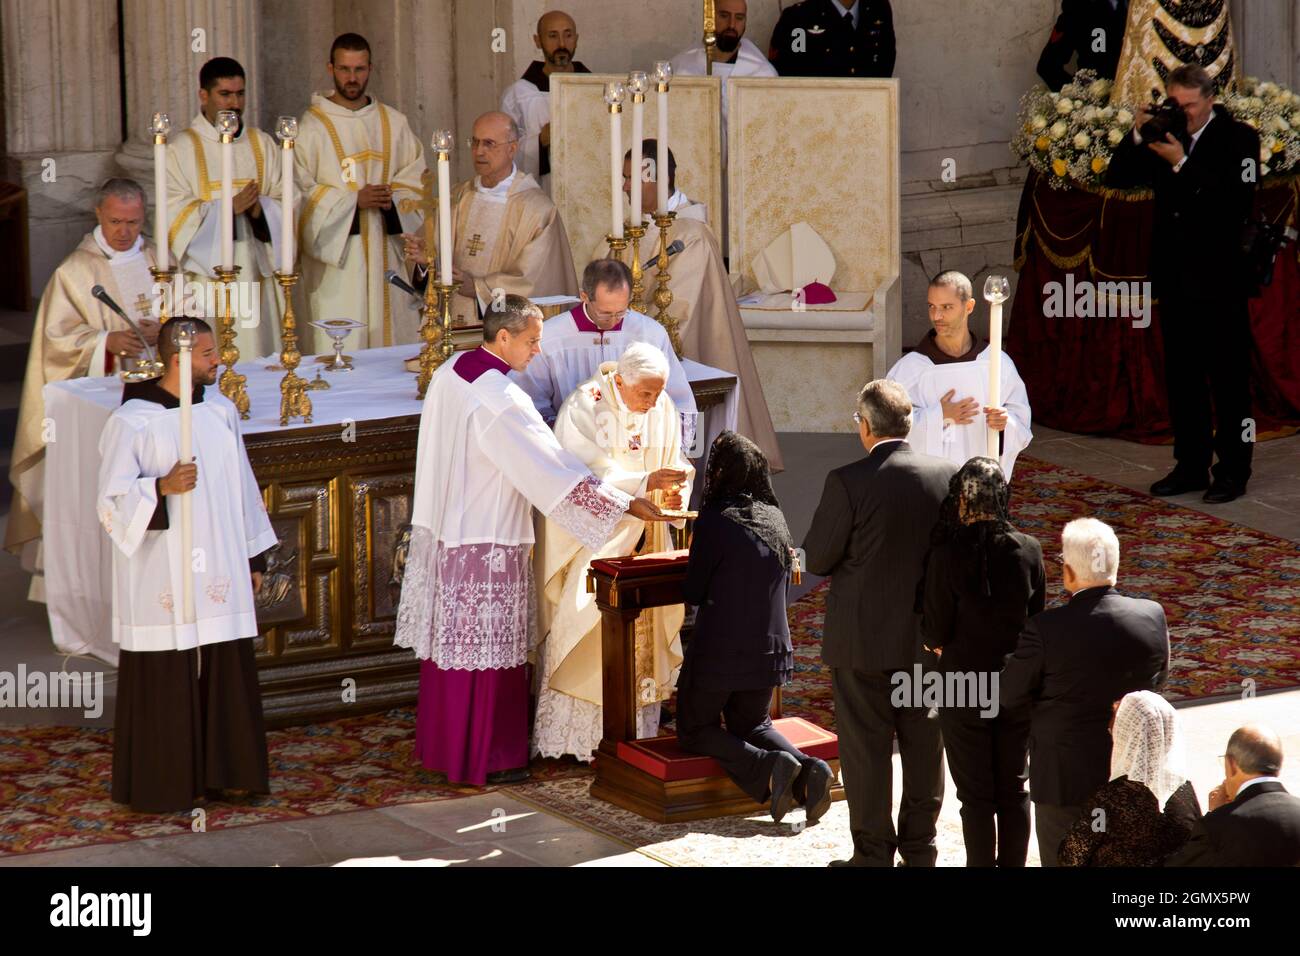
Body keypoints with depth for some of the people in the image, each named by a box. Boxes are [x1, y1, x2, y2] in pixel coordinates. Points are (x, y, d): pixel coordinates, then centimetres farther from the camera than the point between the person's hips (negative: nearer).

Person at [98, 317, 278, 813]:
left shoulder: (221, 411, 8)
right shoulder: (132, 421, -9)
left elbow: (242, 487, 15)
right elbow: (112, 501, -10)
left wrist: (255, 557, 15)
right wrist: (163, 487, -26)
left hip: (219, 576, 6)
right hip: (162, 581, -5)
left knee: (224, 676, 8)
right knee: (166, 683, -1)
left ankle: (218, 773, 20)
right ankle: (163, 785, 9)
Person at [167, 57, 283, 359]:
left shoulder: (263, 145, 13)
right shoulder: (182, 150, 1)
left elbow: (285, 204, 8)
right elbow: (175, 214, -8)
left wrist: (259, 209, -13)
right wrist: (229, 207, -18)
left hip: (256, 271, 3)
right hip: (208, 271, -3)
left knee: (258, 354, 0)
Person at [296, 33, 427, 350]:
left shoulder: (394, 124, 13)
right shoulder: (312, 126, 0)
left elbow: (416, 180, 11)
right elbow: (300, 190, -5)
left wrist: (392, 199, -10)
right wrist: (353, 200, -14)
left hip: (387, 253, 4)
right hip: (336, 255, -4)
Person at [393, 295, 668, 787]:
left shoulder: (447, 375, 3)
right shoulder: (500, 399, -24)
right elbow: (555, 468, -24)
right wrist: (626, 504, -19)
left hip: (441, 532, 9)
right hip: (487, 543, -9)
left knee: (450, 644, 18)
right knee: (488, 652, 2)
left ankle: (440, 742, 28)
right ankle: (485, 759, 11)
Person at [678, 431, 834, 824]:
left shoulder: (715, 521, -16)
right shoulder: (774, 518, 4)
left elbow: (693, 593, -9)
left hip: (718, 653, -6)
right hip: (769, 649, 6)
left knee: (695, 731, 10)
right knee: (752, 725, 24)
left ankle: (768, 767, -16)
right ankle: (807, 768, -5)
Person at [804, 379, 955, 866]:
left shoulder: (848, 482, -19)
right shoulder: (946, 474, -7)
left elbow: (817, 559, -12)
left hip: (863, 638, -4)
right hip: (927, 636, 4)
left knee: (866, 747, 7)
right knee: (924, 741, 16)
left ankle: (873, 854, 13)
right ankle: (920, 846, 26)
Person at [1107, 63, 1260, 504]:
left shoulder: (1238, 138, -7)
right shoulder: (1166, 136, 7)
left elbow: (1238, 202, -20)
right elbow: (1117, 178, 7)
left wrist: (1183, 164, -23)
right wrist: (1137, 137, -9)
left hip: (1220, 280, -5)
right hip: (1175, 277, 6)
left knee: (1229, 377, 0)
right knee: (1182, 376, 11)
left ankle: (1233, 471, 5)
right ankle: (1191, 466, 20)